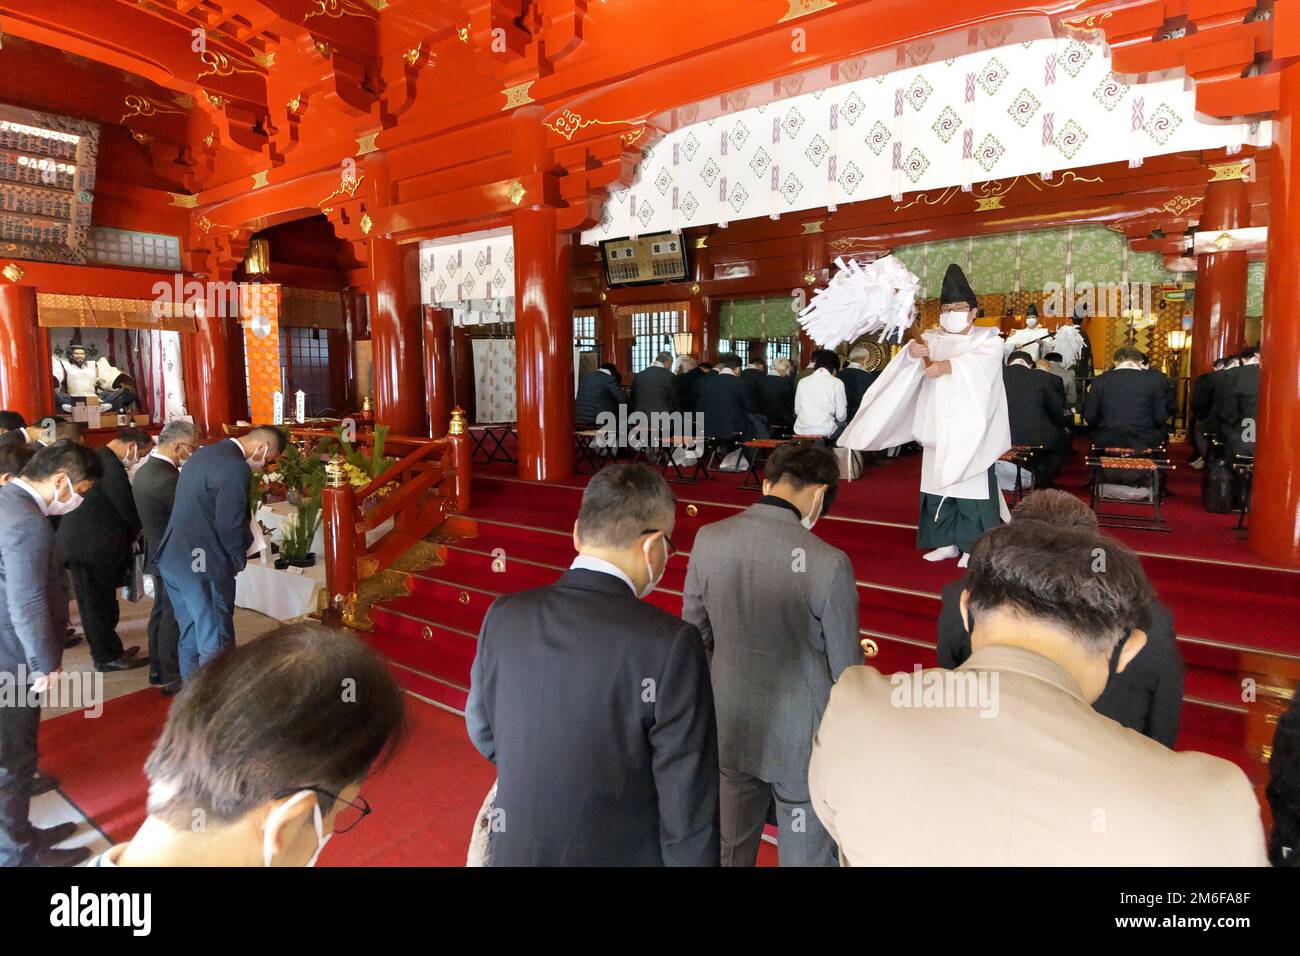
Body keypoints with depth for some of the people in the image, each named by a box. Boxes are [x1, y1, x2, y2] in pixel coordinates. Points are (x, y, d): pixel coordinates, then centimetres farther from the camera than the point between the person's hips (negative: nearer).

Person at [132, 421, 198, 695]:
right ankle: (172, 678, 10)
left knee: (161, 611, 20)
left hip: (158, 554, 10)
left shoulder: (144, 470, 6)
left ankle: (158, 670, 32)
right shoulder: (168, 478, -25)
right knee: (174, 617, 0)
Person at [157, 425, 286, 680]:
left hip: (173, 560, 10)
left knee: (191, 637, 19)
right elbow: (230, 525, -18)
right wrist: (239, 560, 0)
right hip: (203, 567, -10)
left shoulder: (204, 453, 12)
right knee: (216, 643, -1)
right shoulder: (236, 468, -18)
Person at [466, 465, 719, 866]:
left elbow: (484, 731, 5)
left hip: (518, 849, 3)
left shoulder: (503, 616, -11)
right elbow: (687, 805, -19)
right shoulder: (670, 643, -25)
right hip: (621, 854, -3)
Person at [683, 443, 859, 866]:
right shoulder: (827, 563, -24)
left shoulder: (708, 539, -11)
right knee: (807, 856, 19)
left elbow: (696, 635, 0)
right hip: (800, 740, -4)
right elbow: (846, 669, -13)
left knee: (731, 849, 24)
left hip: (729, 730, 4)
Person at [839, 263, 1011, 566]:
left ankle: (973, 545, 4)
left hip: (971, 430, -3)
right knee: (937, 484, 6)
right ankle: (946, 542, 17)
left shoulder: (987, 339, 4)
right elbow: (905, 366, -7)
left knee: (972, 485, -5)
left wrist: (948, 365, -36)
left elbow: (981, 362, -19)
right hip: (937, 429, 4)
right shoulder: (931, 338, 13)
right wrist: (912, 352, -31)